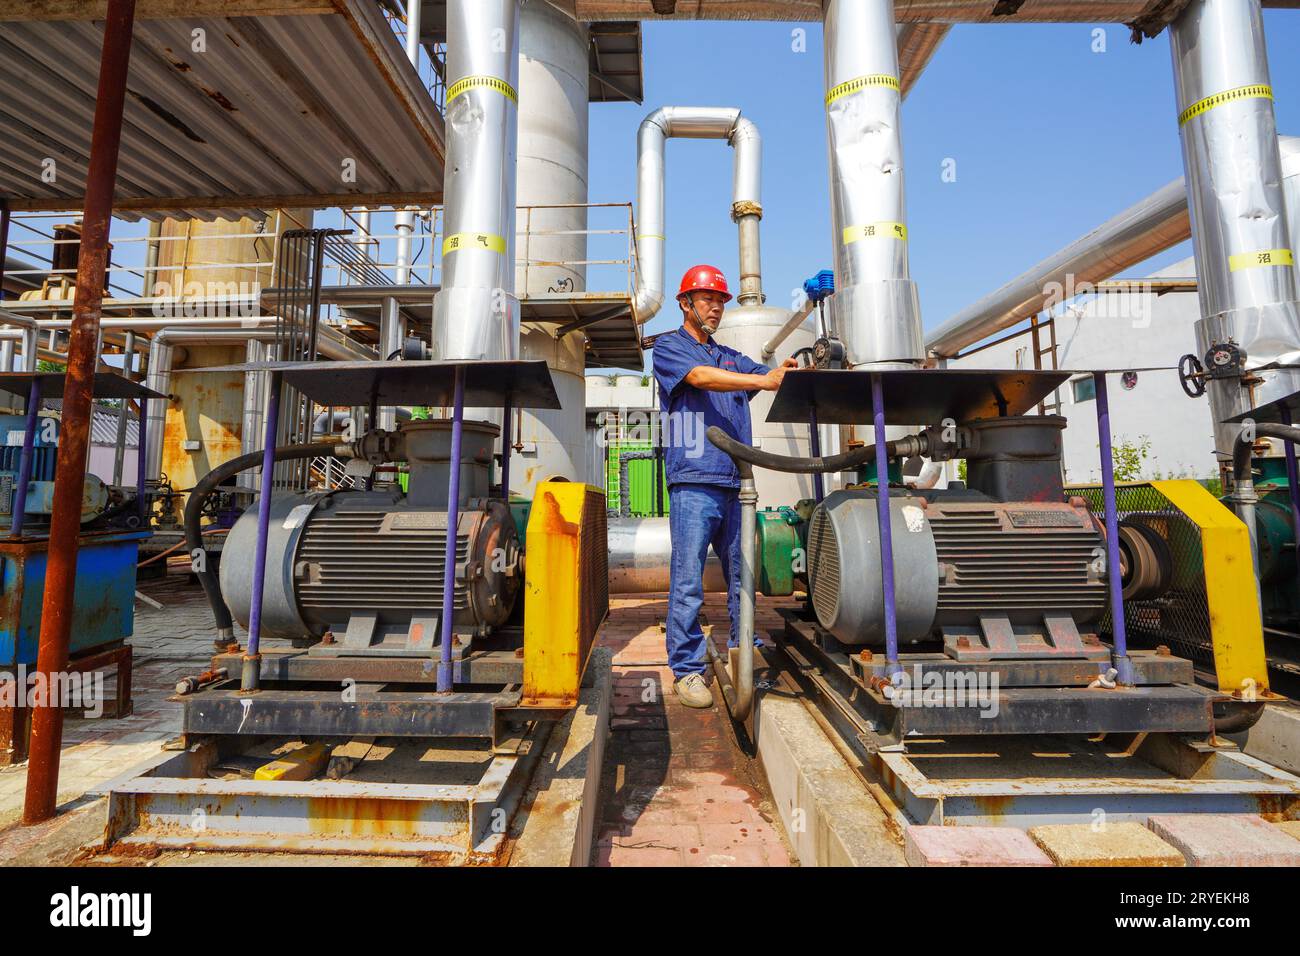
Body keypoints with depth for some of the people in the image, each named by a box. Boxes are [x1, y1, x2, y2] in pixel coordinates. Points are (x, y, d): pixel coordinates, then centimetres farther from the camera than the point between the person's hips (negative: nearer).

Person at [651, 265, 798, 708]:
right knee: (688, 580, -5)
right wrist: (764, 381, -21)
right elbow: (699, 377, -12)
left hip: (736, 484, 6)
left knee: (743, 577, 11)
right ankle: (687, 670, 5)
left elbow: (771, 375, 12)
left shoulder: (731, 357, 24)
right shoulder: (669, 347, 7)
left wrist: (792, 372, -11)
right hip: (693, 482, -6)